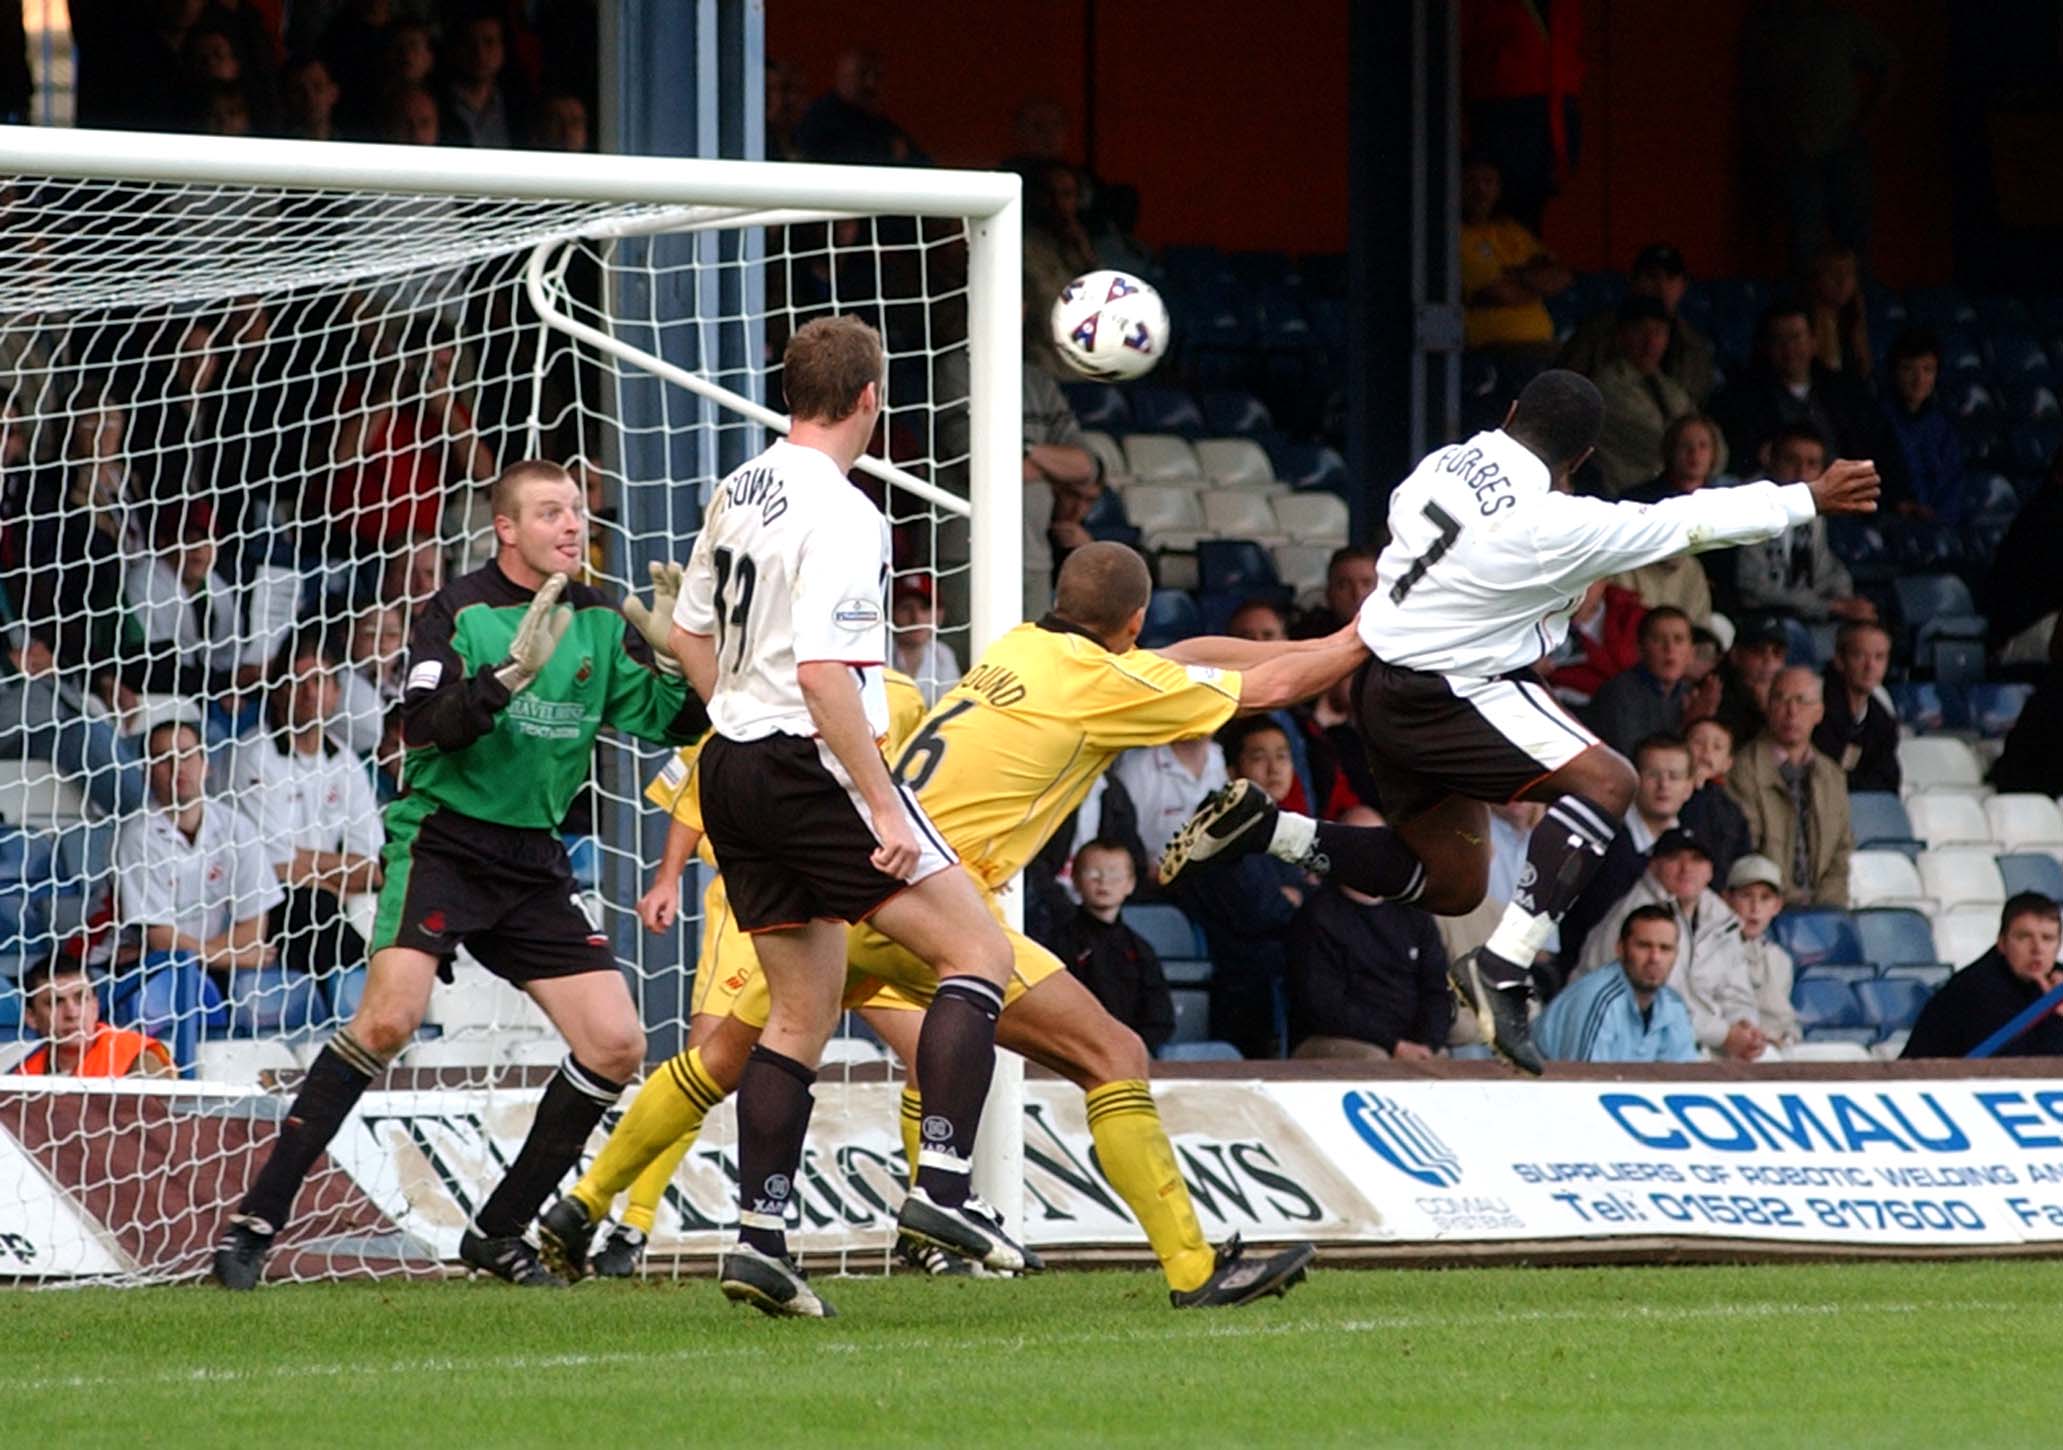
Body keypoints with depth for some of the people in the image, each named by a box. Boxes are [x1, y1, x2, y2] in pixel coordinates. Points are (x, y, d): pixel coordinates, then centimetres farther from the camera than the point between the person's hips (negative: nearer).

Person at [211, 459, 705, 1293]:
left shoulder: (600, 622, 8)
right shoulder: (458, 612, -7)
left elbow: (667, 722, 9)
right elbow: (425, 724, -19)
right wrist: (512, 671, -31)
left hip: (533, 861, 6)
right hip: (442, 839, -6)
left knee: (616, 1046, -3)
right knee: (390, 1014, -26)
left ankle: (497, 1232, 12)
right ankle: (257, 1219, -20)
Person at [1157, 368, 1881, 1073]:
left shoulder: (1446, 463, -2)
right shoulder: (1556, 528, -23)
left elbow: (1402, 513, 20)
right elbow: (1692, 523, -14)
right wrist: (1810, 499, -4)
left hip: (1385, 684, 9)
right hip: (1443, 694, -9)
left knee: (1452, 884, 18)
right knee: (1605, 780, -18)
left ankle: (1257, 827, 14)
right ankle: (1503, 966, -25)